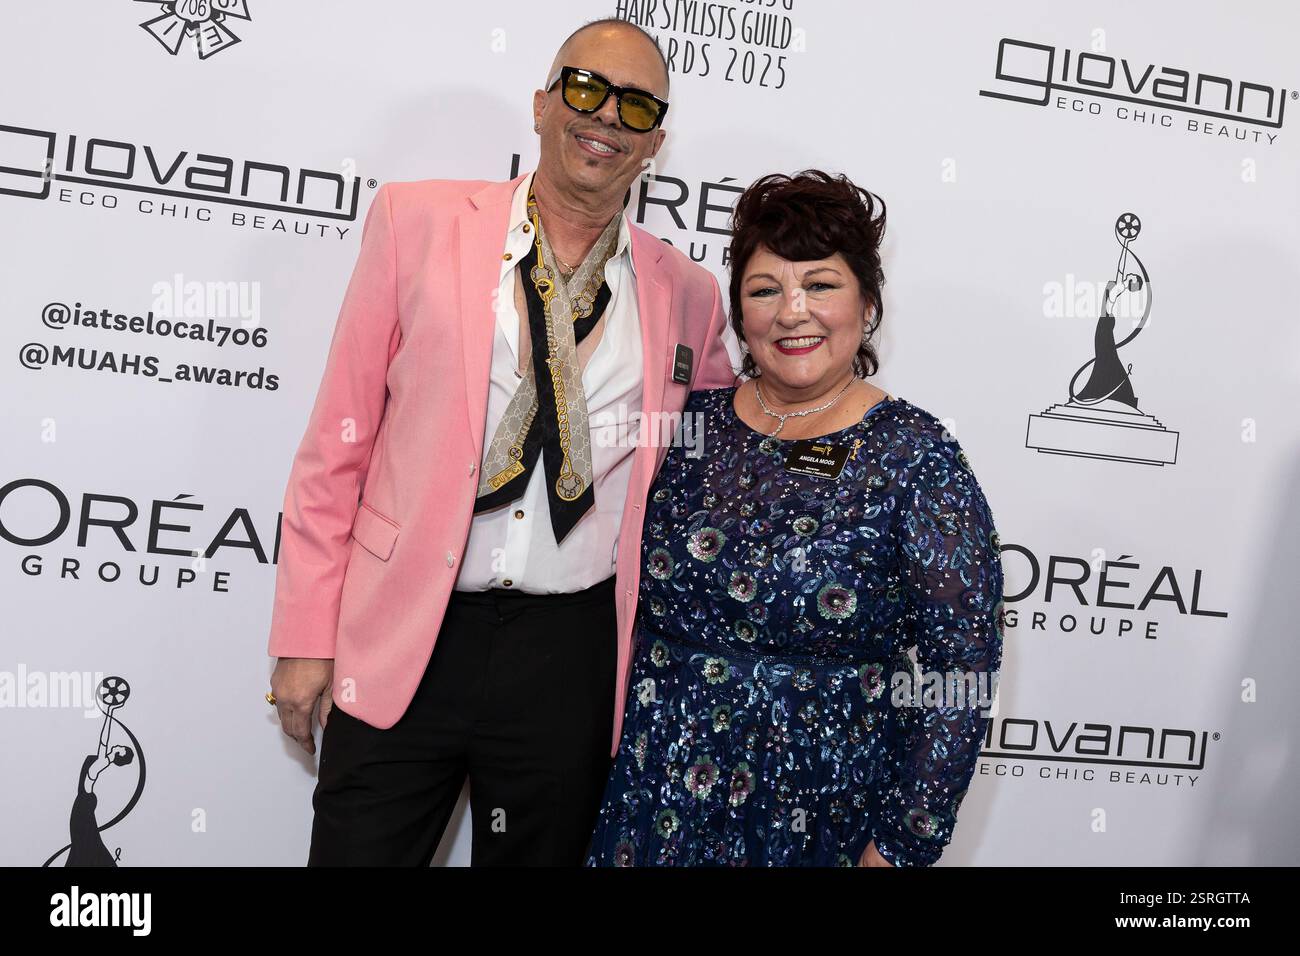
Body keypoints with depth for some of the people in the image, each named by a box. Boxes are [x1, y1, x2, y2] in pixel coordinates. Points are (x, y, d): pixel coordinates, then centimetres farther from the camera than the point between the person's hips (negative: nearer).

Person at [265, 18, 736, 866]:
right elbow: (339, 438, 1)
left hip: (571, 661, 2)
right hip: (402, 640, -1)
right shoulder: (418, 220, 2)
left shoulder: (687, 294, 6)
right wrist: (306, 635, -1)